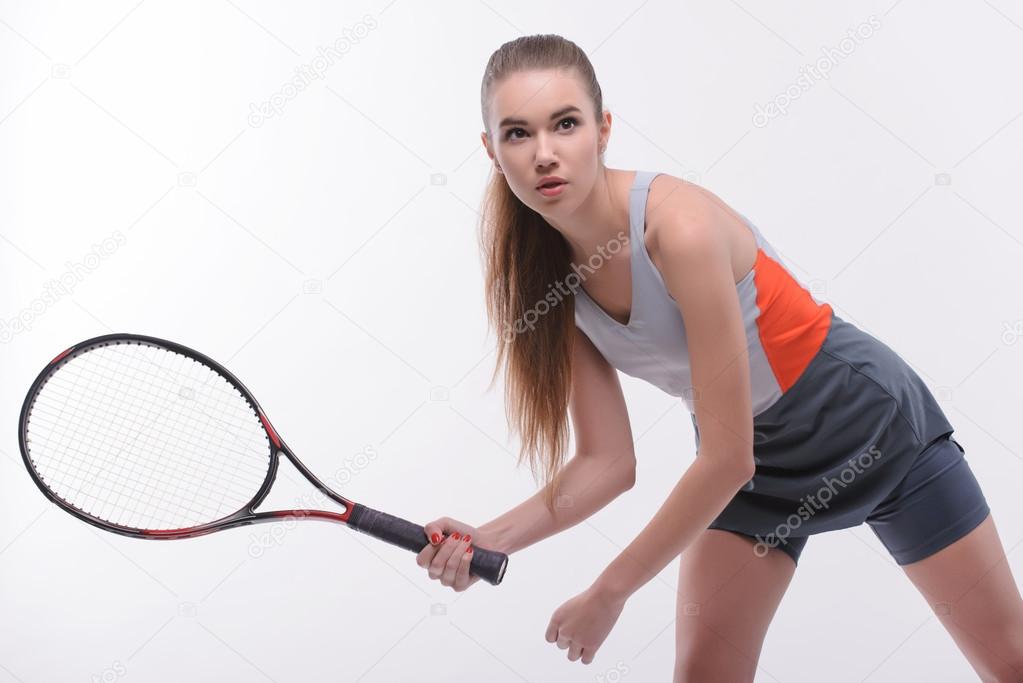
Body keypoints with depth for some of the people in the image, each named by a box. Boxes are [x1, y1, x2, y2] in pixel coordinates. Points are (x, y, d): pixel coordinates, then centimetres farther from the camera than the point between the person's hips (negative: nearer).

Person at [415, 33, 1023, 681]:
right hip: (756, 463, 5)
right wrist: (489, 541, -25)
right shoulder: (548, 276, -13)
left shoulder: (681, 226, -34)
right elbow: (607, 463, -10)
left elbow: (726, 457, -31)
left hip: (870, 418, -4)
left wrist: (609, 592, -24)